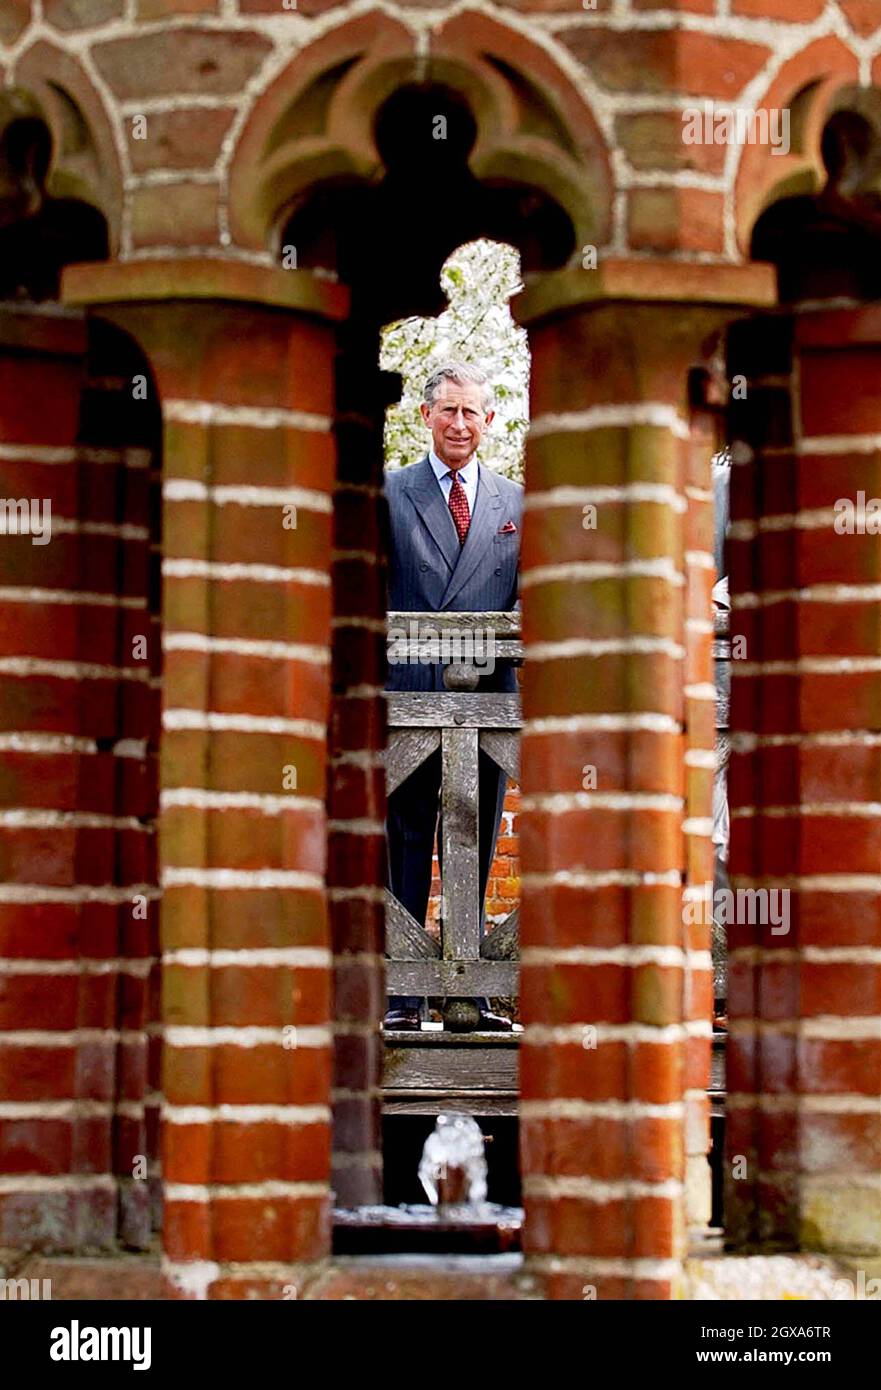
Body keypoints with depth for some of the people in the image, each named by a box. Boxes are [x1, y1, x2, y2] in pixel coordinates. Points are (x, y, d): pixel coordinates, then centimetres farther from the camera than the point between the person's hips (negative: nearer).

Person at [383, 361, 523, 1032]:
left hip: (488, 696, 2)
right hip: (408, 693, -2)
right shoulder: (388, 495, 6)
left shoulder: (516, 502, 13)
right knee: (405, 844, 1)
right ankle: (403, 991, 4)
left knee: (476, 849, 6)